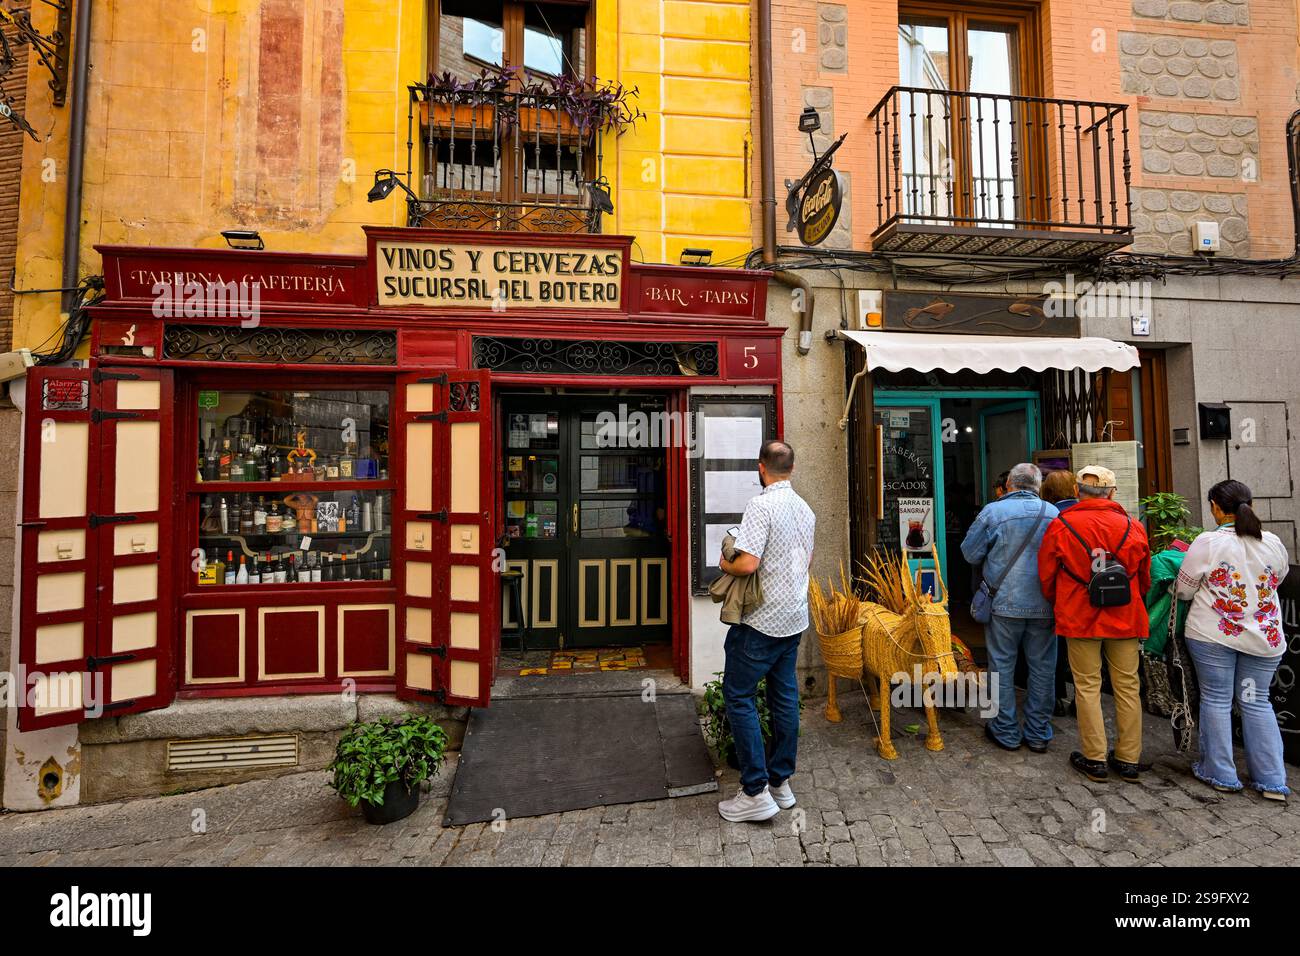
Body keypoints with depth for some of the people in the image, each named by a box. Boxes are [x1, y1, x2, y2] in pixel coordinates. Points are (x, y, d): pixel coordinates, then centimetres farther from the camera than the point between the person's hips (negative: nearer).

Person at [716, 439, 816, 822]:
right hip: (795, 617, 8)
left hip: (763, 620, -8)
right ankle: (781, 782, 27)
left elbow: (748, 563, -24)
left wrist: (725, 564, -5)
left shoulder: (761, 505, -18)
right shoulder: (805, 508, 8)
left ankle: (756, 793, 6)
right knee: (784, 696, 15)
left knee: (738, 696, 2)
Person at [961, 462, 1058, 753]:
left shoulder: (993, 511, -10)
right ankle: (1038, 734, 24)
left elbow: (970, 552, -6)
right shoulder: (1054, 513, 1)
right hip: (1044, 605, 3)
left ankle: (1006, 732, 17)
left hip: (1005, 603, -3)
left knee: (1002, 666, 8)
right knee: (1042, 668, 13)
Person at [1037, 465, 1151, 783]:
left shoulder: (1060, 527, -9)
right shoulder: (1132, 528, -1)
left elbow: (1046, 577, -2)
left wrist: (1061, 606, 17)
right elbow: (1144, 579, 10)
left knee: (1088, 687, 6)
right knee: (1127, 687, 13)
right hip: (1125, 619, 3)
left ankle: (1095, 760, 14)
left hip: (1079, 619, -3)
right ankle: (1128, 759, 22)